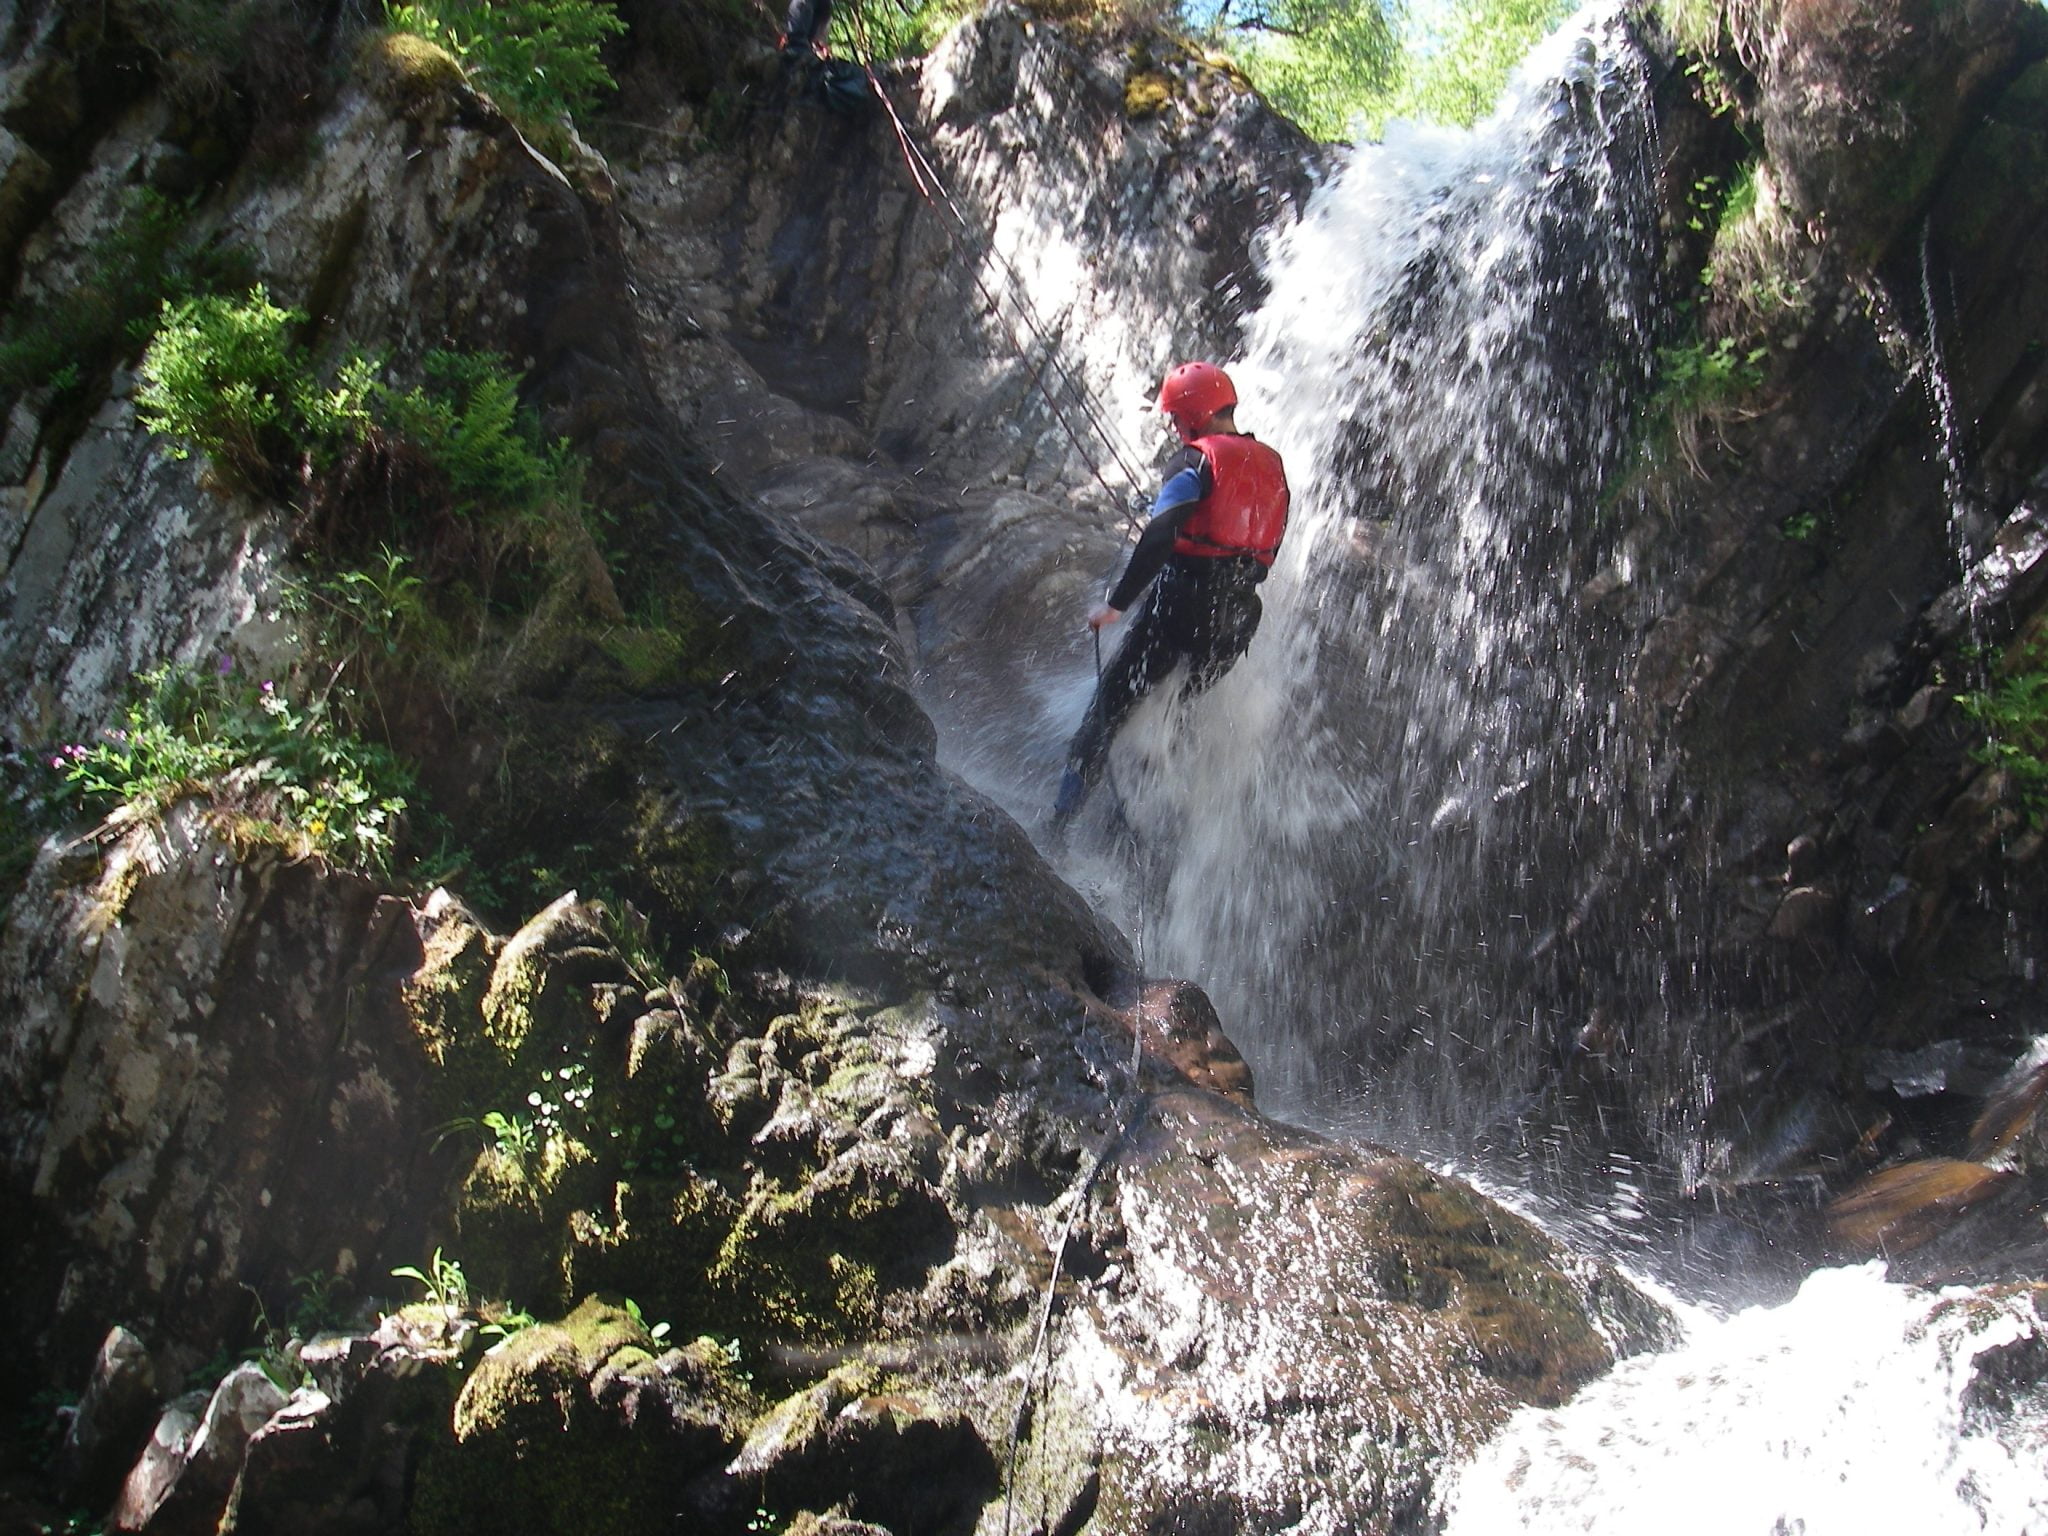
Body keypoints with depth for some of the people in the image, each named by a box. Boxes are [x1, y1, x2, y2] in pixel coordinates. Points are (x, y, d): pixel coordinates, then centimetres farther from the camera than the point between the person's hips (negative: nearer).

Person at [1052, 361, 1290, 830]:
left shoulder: (1199, 461, -7)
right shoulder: (1271, 465, 14)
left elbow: (1159, 539, -19)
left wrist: (1117, 602, -18)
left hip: (1184, 603, -6)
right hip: (1239, 616, 7)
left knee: (1112, 700, -1)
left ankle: (1064, 813, -8)